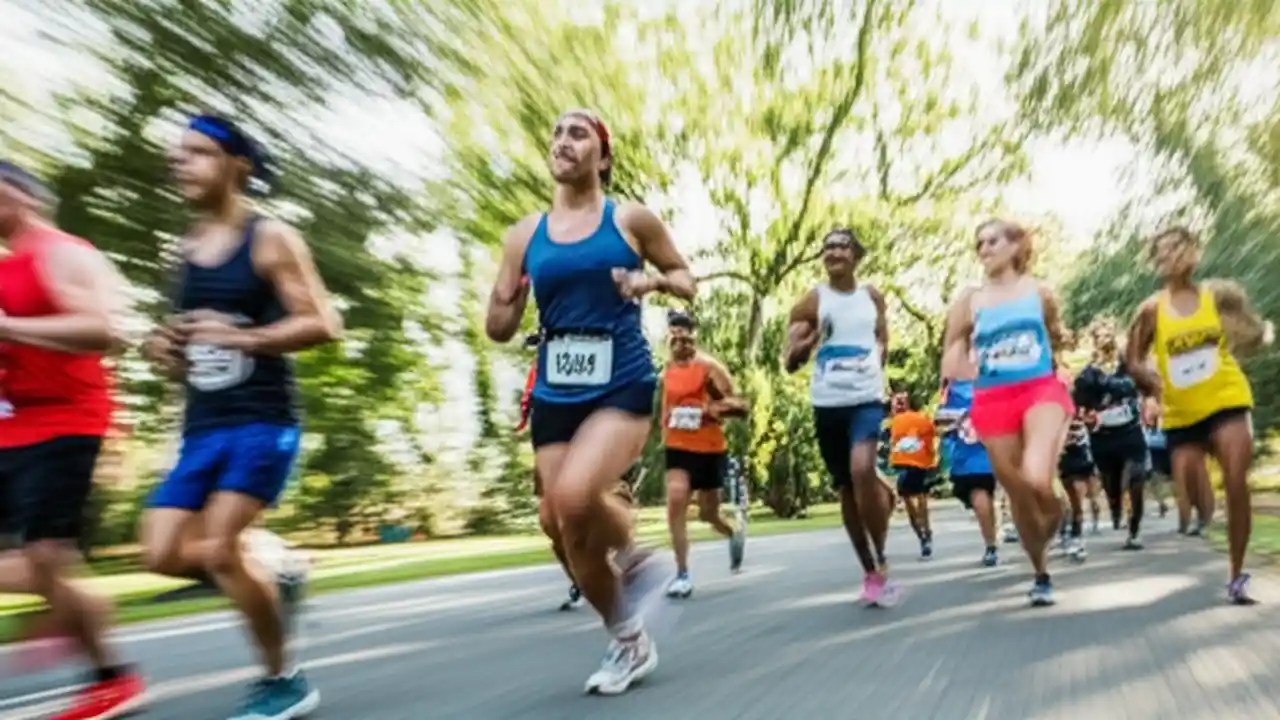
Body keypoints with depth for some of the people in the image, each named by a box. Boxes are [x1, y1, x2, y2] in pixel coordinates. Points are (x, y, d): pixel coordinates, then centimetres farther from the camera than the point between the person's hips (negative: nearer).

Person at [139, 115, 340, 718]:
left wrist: (242, 337, -23)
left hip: (263, 422, -7)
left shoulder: (271, 239, -5)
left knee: (218, 550, -14)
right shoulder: (187, 251, 16)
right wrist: (167, 354, 2)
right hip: (201, 427, 7)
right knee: (163, 554, -1)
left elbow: (323, 324, -12)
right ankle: (275, 580, 24)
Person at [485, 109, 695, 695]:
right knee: (573, 535, 7)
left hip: (623, 386, -4)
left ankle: (633, 558, 6)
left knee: (575, 496, -29)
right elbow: (498, 330, 8)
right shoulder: (524, 235, 7)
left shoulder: (631, 219, 1)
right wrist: (506, 301, -14)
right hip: (554, 396, 4)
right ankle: (630, 644, 31)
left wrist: (654, 280, -10)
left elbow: (686, 280, 12)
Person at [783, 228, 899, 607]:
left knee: (862, 470, -25)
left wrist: (877, 359, 11)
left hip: (867, 397, 0)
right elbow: (790, 363, 1)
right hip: (827, 403, 1)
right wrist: (804, 344, -19)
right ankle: (870, 572, 22)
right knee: (846, 488, 7)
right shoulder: (811, 301, 1)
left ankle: (881, 563, -7)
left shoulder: (873, 296, 9)